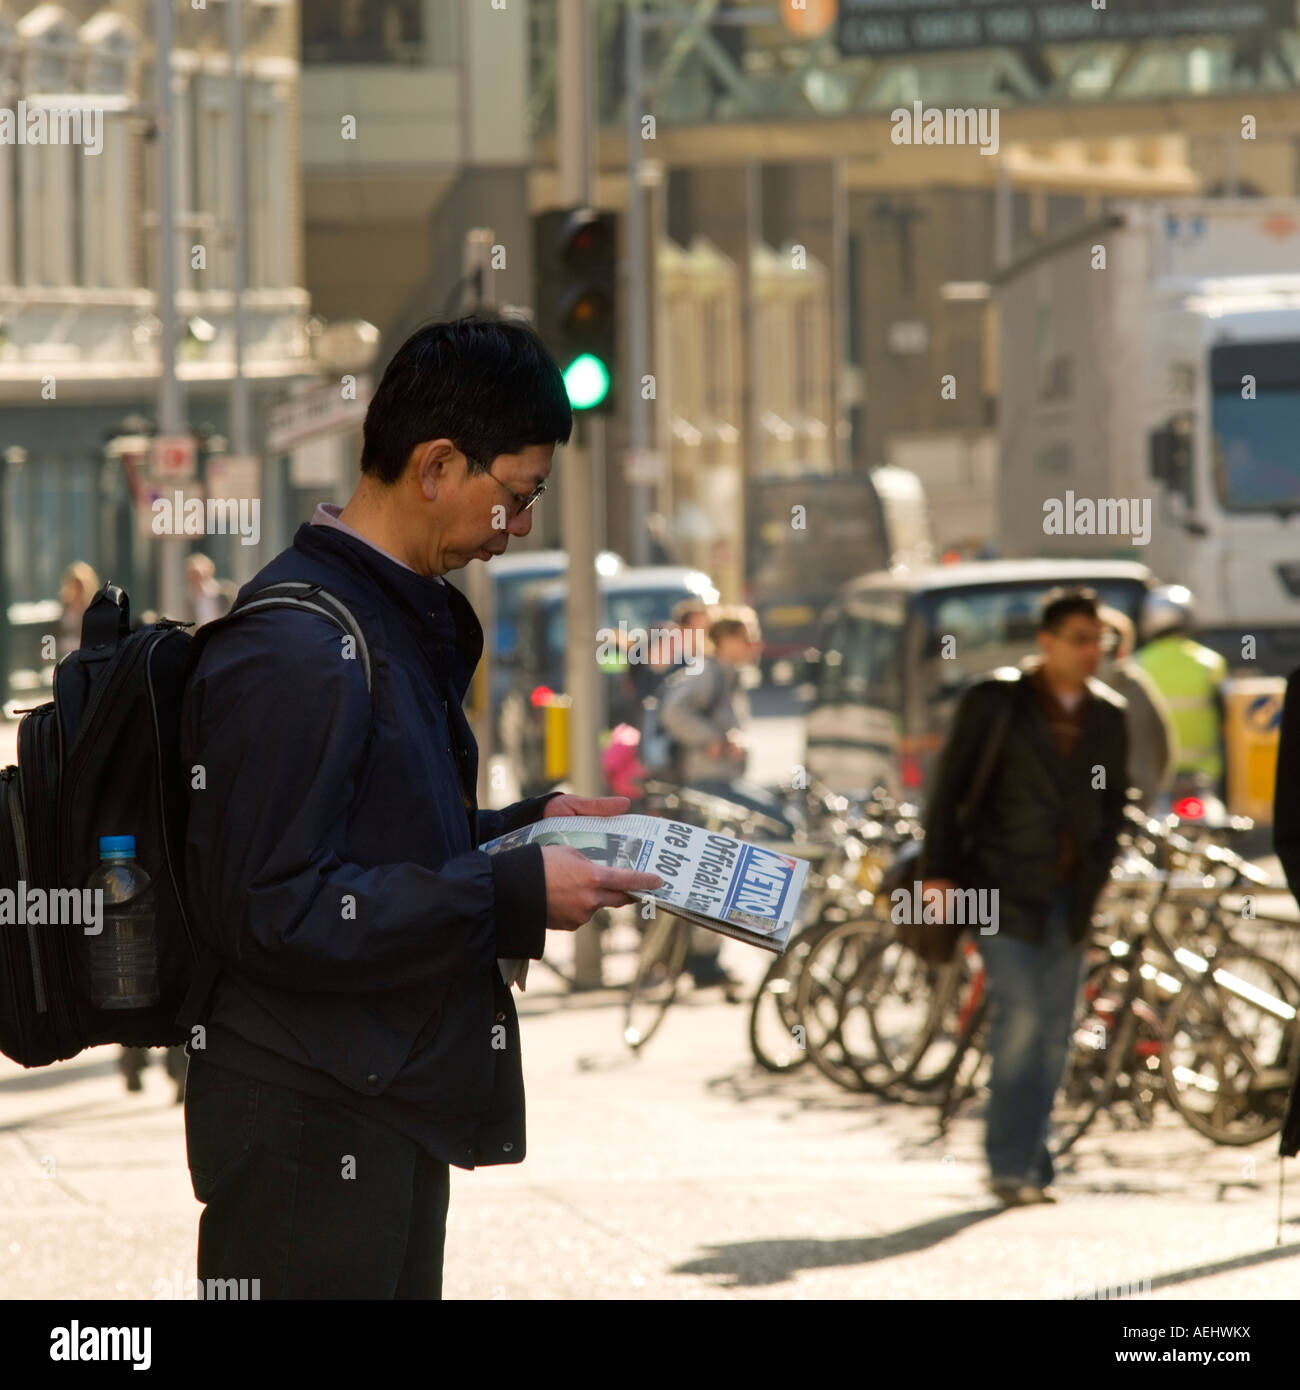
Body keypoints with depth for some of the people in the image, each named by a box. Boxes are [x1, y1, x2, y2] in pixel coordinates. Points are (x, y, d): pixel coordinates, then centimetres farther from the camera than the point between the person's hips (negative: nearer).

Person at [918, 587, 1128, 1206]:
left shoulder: (1107, 716, 8)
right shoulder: (996, 702, -4)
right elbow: (950, 786, -1)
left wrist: (1097, 877, 7)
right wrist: (938, 871, -4)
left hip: (1069, 895, 5)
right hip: (1005, 888, -4)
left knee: (1054, 1032, 6)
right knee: (1019, 1020, -13)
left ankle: (1030, 1162, 16)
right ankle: (1011, 1165, -6)